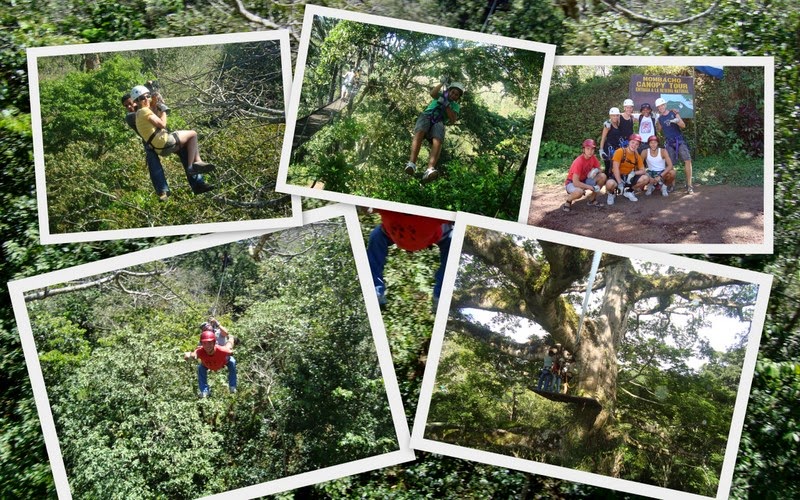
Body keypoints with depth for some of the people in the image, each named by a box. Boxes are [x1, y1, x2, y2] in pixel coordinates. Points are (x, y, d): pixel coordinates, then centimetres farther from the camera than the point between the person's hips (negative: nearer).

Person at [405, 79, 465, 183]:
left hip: (438, 122, 0)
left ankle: (429, 171, -55)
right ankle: (411, 164, -51)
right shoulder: (441, 95, 27)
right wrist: (442, 83, -3)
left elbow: (452, 120, 5)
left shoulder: (455, 106, 25)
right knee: (419, 133, -36)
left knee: (437, 141, -33)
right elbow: (432, 93, 2)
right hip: (426, 116, 0)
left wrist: (446, 105, -1)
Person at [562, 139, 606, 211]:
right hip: (571, 183, -7)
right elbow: (575, 182, -32)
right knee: (579, 192, -41)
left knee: (603, 176, -12)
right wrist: (591, 187, -29)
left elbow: (599, 169, 4)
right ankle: (568, 201, -5)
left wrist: (596, 171, -22)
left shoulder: (593, 158, -8)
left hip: (584, 180, 7)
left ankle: (592, 200, 5)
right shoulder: (579, 161, -28)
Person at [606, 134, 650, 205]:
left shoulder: (637, 156, 4)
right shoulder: (620, 151, -13)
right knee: (610, 183, -39)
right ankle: (611, 194, 0)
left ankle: (628, 191, 8)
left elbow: (643, 171, 1)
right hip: (618, 177, -5)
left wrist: (634, 173, -21)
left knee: (646, 178, -18)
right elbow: (615, 168, -20)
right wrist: (620, 183, -26)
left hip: (629, 177, 5)